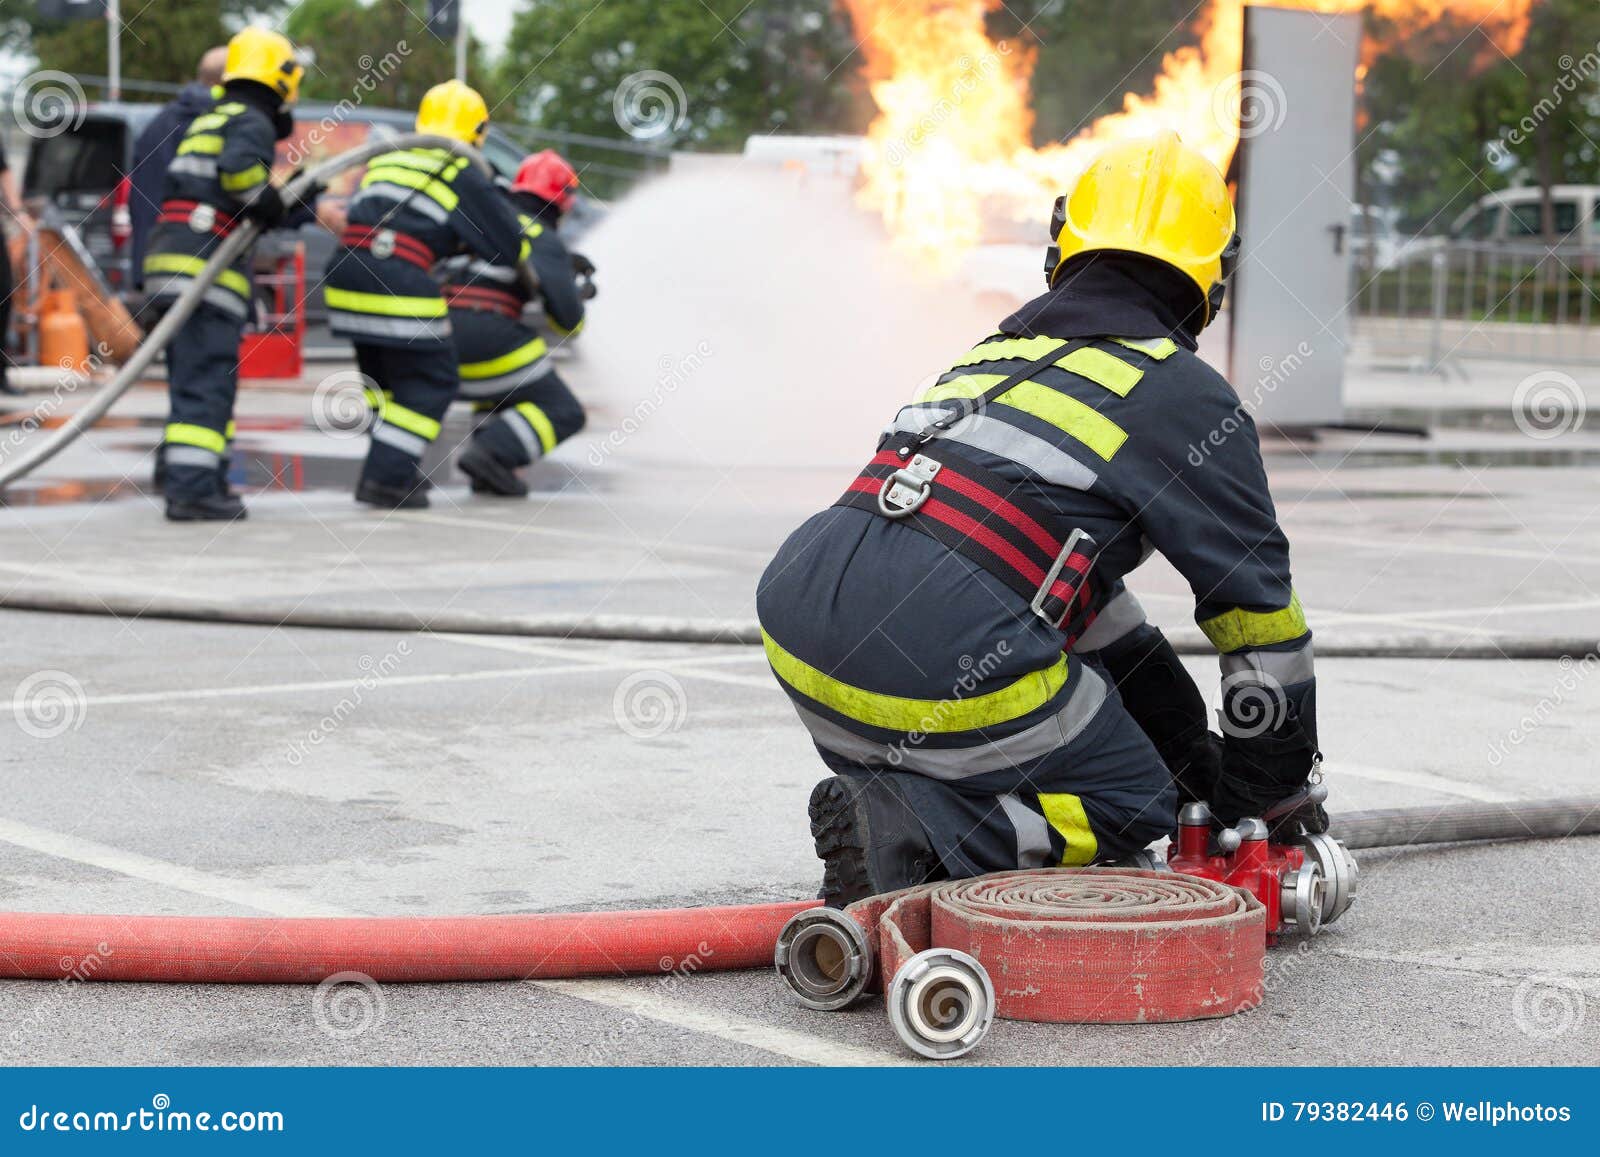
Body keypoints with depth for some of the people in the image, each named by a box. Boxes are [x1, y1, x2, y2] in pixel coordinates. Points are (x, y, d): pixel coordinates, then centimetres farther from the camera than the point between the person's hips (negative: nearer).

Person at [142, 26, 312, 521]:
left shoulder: (204, 123, 25)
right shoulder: (253, 123, -4)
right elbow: (238, 168, -25)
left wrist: (288, 200, 23)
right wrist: (276, 206, -10)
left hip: (171, 257, 9)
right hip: (207, 270, -9)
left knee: (195, 381, 17)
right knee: (206, 383, -12)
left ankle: (206, 478, 23)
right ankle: (191, 489, -17)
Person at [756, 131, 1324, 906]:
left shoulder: (995, 355, 27)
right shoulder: (1183, 394, 7)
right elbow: (1258, 610, 12)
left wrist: (1188, 743, 42)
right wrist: (1280, 789, 28)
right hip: (947, 677, -7)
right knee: (1132, 807, 16)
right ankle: (920, 837, -8)